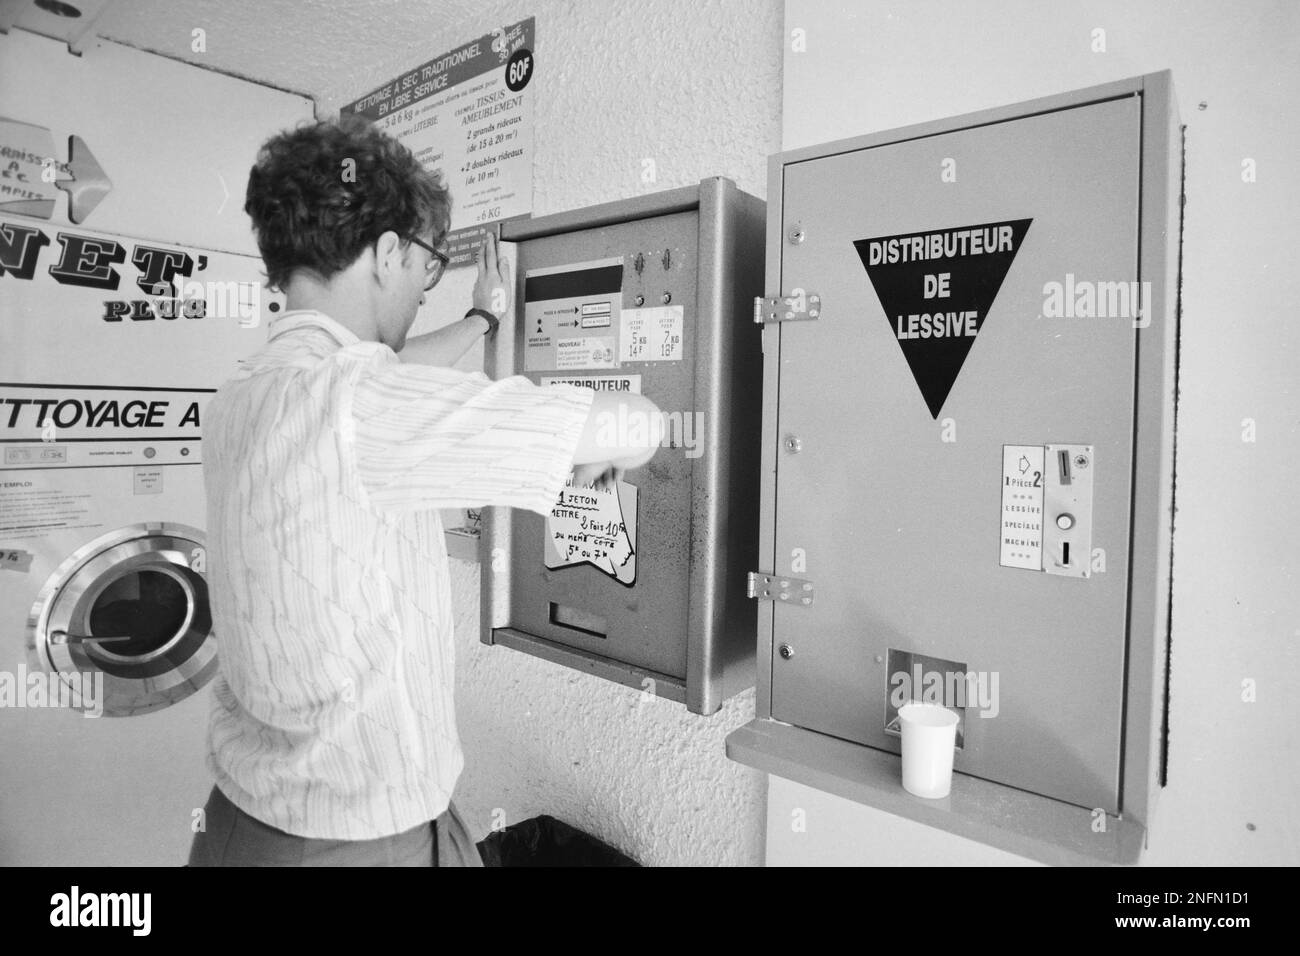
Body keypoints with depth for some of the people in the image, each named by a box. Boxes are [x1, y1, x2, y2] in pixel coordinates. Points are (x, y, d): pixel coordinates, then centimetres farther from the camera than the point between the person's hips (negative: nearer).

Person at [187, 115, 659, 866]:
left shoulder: (240, 400, -1)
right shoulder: (352, 401, -27)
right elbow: (635, 425, -23)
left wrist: (482, 319, 32)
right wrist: (597, 457, -1)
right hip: (363, 837, -8)